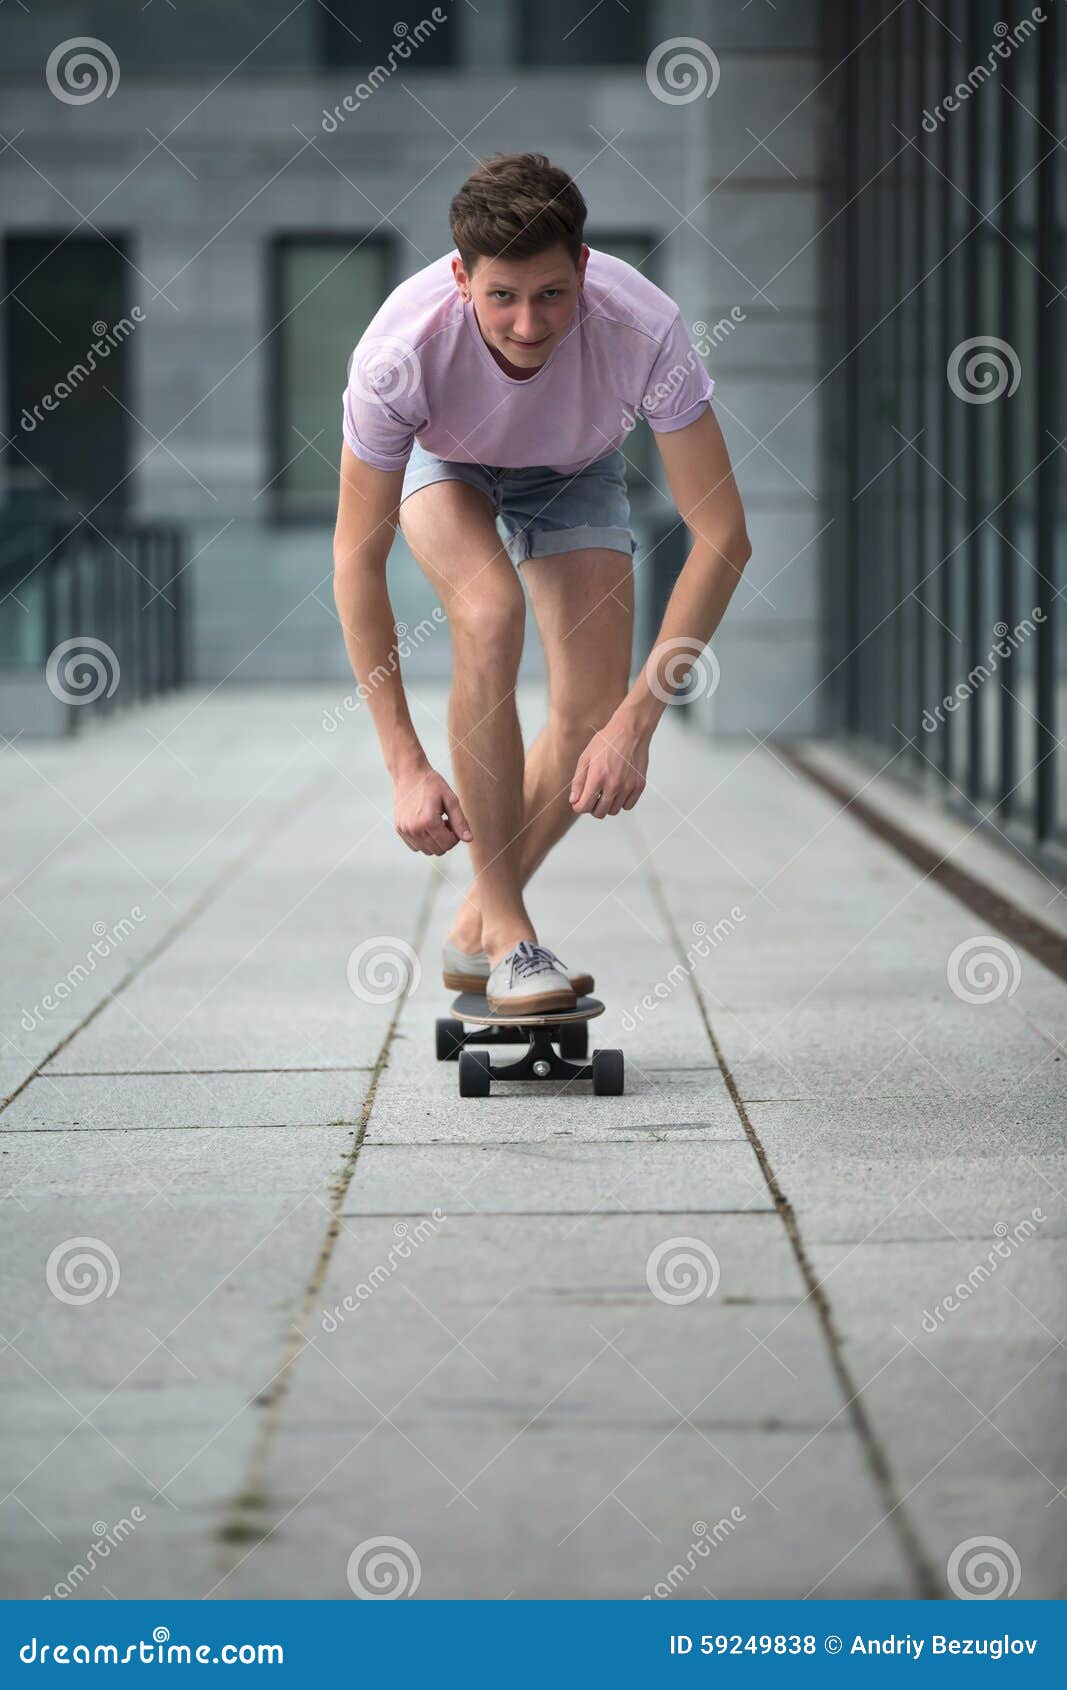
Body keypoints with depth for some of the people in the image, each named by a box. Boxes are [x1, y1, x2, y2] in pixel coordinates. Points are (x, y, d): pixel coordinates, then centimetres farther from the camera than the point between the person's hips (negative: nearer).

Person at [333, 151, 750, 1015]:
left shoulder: (643, 329, -40)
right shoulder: (401, 352, -40)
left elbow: (722, 537, -33)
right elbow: (358, 560, -30)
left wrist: (638, 718, -39)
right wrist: (407, 765, -34)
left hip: (576, 470, 2)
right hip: (445, 462, -1)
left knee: (594, 715, -13)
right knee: (490, 615, -32)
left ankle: (475, 930, 13)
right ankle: (505, 932, -21)